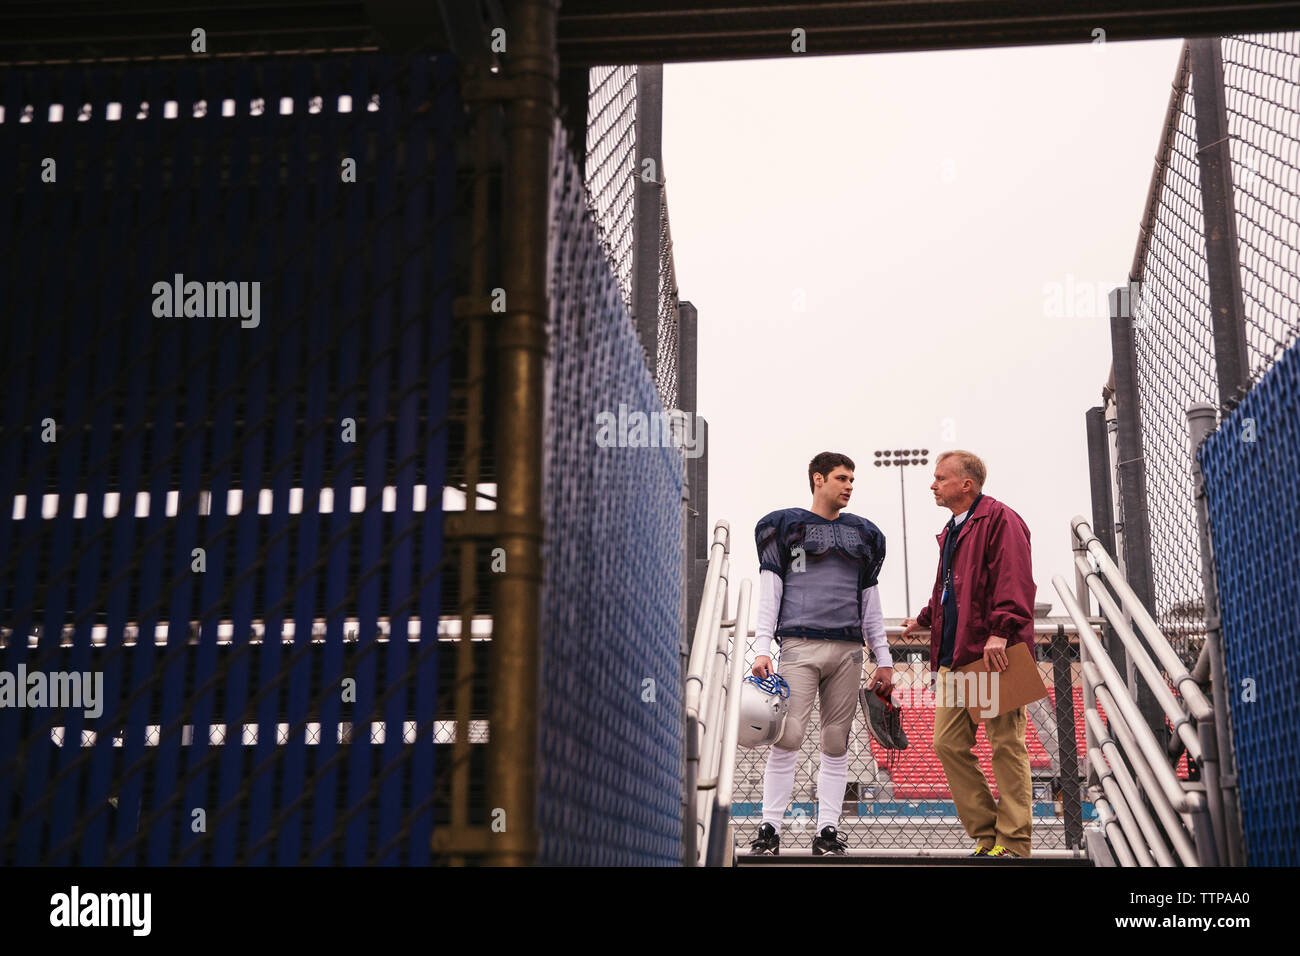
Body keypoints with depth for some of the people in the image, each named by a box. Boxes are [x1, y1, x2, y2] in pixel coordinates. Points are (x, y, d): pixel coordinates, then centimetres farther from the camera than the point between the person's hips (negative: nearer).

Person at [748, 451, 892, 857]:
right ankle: (770, 829, -4)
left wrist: (883, 659, 15)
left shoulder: (863, 534, 19)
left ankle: (827, 831, 7)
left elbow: (870, 602, 21)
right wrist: (762, 649, -5)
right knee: (787, 738, -11)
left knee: (836, 744, 2)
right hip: (800, 644, -3)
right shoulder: (784, 525, 8)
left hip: (848, 649, 4)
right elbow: (770, 591, 4)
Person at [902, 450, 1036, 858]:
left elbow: (1014, 580, -18)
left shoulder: (999, 520, -5)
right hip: (954, 658, 10)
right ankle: (986, 835, 13)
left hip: (995, 656, -10)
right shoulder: (952, 531, 23)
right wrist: (925, 619, 36)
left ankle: (1013, 843, 1)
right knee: (948, 744, 6)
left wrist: (1000, 631, -26)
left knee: (1006, 745, -4)